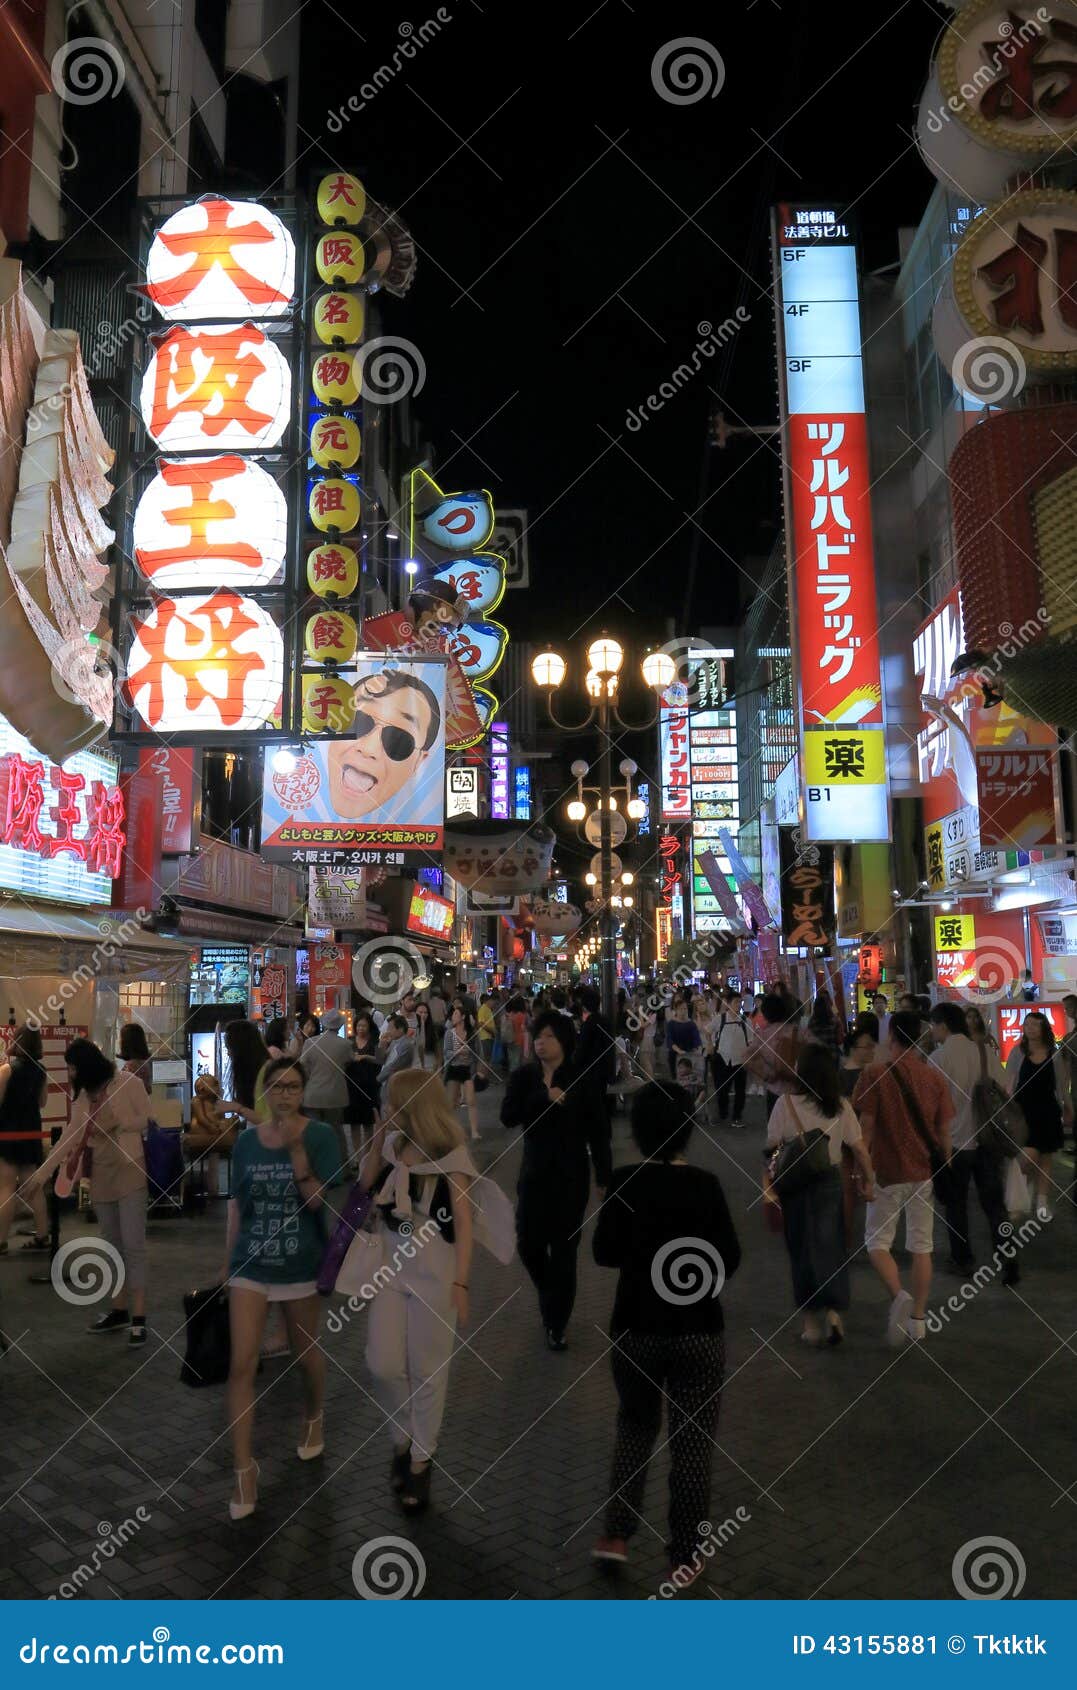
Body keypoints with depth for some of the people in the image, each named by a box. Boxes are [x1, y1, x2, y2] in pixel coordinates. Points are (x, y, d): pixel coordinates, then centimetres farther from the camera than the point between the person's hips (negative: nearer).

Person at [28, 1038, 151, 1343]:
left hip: (129, 1171, -6)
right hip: (100, 1177, 6)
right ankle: (119, 1310, 20)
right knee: (112, 1246, 11)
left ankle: (138, 1318, -6)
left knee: (133, 1244, -8)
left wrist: (115, 1123, -16)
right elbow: (68, 1137, 10)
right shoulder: (82, 1096, 10)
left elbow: (149, 1119, -6)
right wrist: (41, 1173, 5)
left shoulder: (128, 1082, -6)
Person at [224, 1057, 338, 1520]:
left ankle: (314, 1418, 46)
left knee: (305, 1353, 16)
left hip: (302, 1265, -2)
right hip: (250, 1265, 2)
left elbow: (318, 1200, -16)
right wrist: (228, 1262, 10)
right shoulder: (246, 1141, 0)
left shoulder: (320, 1135, -9)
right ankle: (244, 1469, 5)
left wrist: (296, 1148, -25)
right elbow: (237, 1206, 8)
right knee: (241, 1365, -6)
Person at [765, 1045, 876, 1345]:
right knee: (830, 1248, 13)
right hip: (831, 1182, 2)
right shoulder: (841, 1106, -3)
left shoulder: (786, 1104, -11)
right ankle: (833, 1311, -3)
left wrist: (767, 1186, -3)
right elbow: (860, 1149, -1)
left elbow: (772, 1149, -11)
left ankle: (812, 1323, 18)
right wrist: (868, 1180, 11)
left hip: (796, 1184, -2)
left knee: (802, 1252, 11)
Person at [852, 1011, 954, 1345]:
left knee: (877, 1242, 8)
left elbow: (866, 1127, -11)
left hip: (888, 1172, -3)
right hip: (925, 1173, 4)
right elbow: (944, 1131, 4)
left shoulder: (875, 1074, -10)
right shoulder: (935, 1077, 1)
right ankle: (918, 1319, 14)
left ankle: (899, 1295, -16)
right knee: (922, 1247, 12)